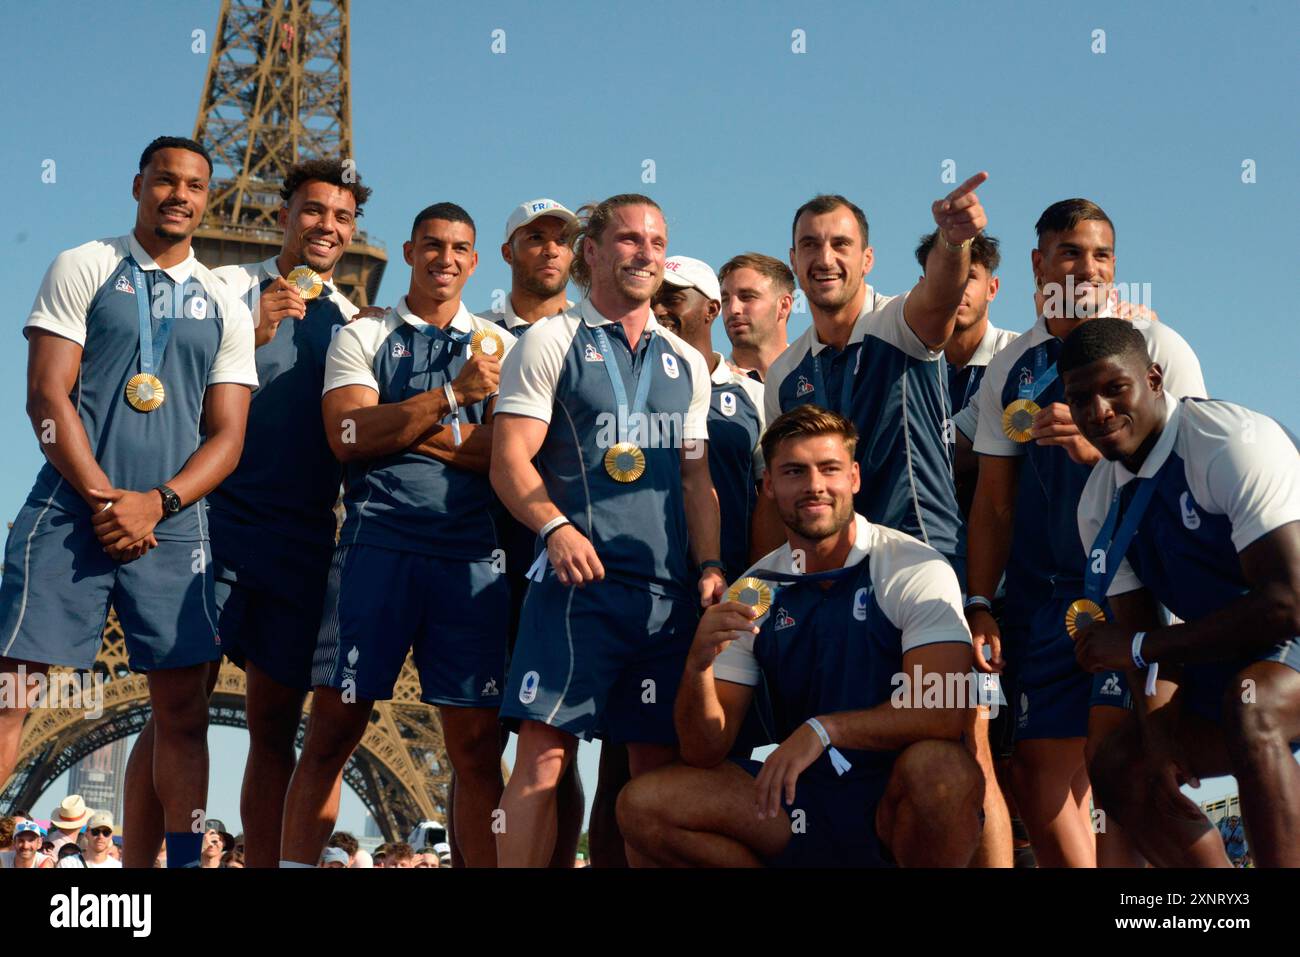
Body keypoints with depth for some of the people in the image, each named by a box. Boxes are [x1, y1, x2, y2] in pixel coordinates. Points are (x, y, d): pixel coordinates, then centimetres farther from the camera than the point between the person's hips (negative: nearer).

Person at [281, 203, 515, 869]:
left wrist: (404, 427, -6)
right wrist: (452, 396, -9)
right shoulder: (362, 337, 13)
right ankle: (296, 862, 5)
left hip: (471, 555, 1)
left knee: (477, 744, 0)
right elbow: (348, 435, -4)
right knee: (334, 729, -1)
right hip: (376, 544, -1)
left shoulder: (499, 348, 16)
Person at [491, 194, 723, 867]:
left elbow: (697, 477, 19)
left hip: (671, 588, 5)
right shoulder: (551, 343, 5)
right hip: (579, 578, -4)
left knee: (657, 757, 5)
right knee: (546, 749, -10)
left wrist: (709, 565, 5)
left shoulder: (686, 363, 19)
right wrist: (557, 527, -20)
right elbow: (510, 461, -3)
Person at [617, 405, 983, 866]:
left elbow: (944, 713, -22)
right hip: (803, 798, 4)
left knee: (939, 767, -36)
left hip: (897, 804, -3)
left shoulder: (914, 568, -10)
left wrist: (823, 728, -31)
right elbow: (704, 755, -1)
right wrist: (699, 666, -20)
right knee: (643, 806, -12)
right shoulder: (752, 594, 2)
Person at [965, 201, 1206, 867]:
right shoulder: (1009, 370, 12)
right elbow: (994, 502, 12)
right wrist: (979, 605, 4)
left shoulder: (1157, 348, 1)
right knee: (1038, 774, 2)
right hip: (1041, 598, 4)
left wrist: (1098, 449, -23)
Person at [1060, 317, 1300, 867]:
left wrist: (1137, 648, -22)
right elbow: (1139, 626, 0)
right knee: (1118, 771, 5)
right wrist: (1157, 735, -19)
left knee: (1249, 701, -37)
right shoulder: (1099, 503, -1)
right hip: (1225, 666, 8)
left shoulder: (1234, 444, -25)